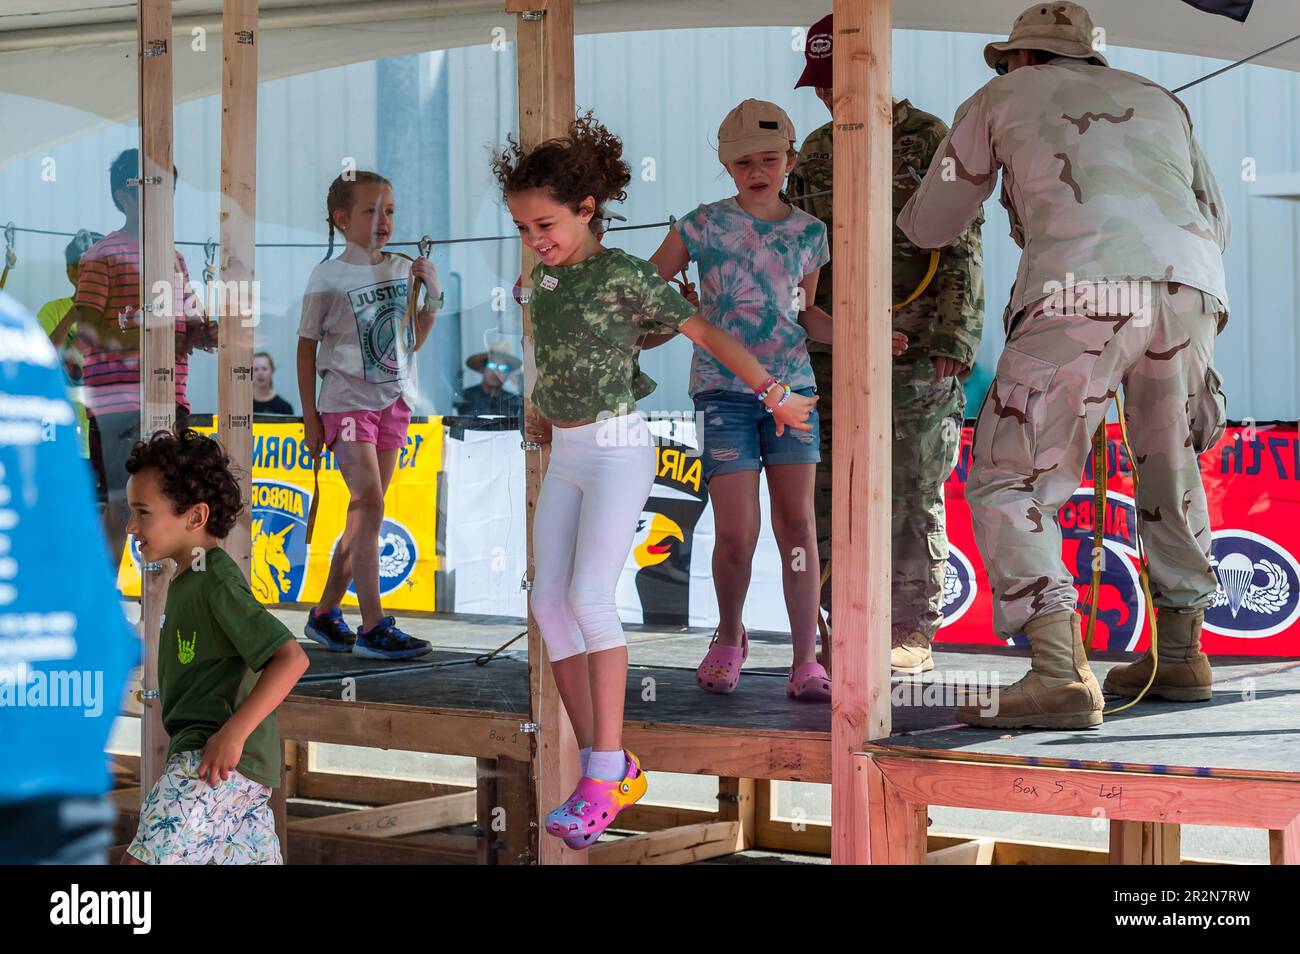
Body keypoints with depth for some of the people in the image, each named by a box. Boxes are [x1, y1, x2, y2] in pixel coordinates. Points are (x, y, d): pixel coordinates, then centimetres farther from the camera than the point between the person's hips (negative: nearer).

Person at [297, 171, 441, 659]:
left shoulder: (403, 270, 8)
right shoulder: (329, 276, -5)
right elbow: (307, 345, -1)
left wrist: (433, 296, 2)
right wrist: (310, 417, -3)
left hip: (393, 400, 6)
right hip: (347, 400, -6)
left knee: (365, 510, 7)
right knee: (369, 503, -15)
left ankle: (325, 612, 18)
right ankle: (373, 627, -16)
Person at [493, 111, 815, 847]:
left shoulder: (623, 275, -12)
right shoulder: (546, 278, 8)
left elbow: (705, 332, -10)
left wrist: (775, 395, -8)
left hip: (618, 448, -7)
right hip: (566, 456, 8)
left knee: (590, 597, -19)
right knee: (550, 603, -1)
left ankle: (608, 770, -16)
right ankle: (604, 772, 3)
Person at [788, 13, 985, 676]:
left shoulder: (928, 140, -2)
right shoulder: (816, 152, 14)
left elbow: (962, 248, -5)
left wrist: (952, 341, -11)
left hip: (918, 351, -5)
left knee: (911, 495, -2)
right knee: (832, 496, 4)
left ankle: (913, 634, 6)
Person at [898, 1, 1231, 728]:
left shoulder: (1004, 97, 25)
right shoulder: (1156, 100, 35)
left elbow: (931, 227, 31)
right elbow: (1217, 225, 40)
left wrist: (915, 212, 54)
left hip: (1085, 292, -5)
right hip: (1190, 289, 5)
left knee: (1011, 483, -2)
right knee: (1170, 472, 25)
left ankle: (1061, 676, -16)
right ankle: (1181, 655, 34)